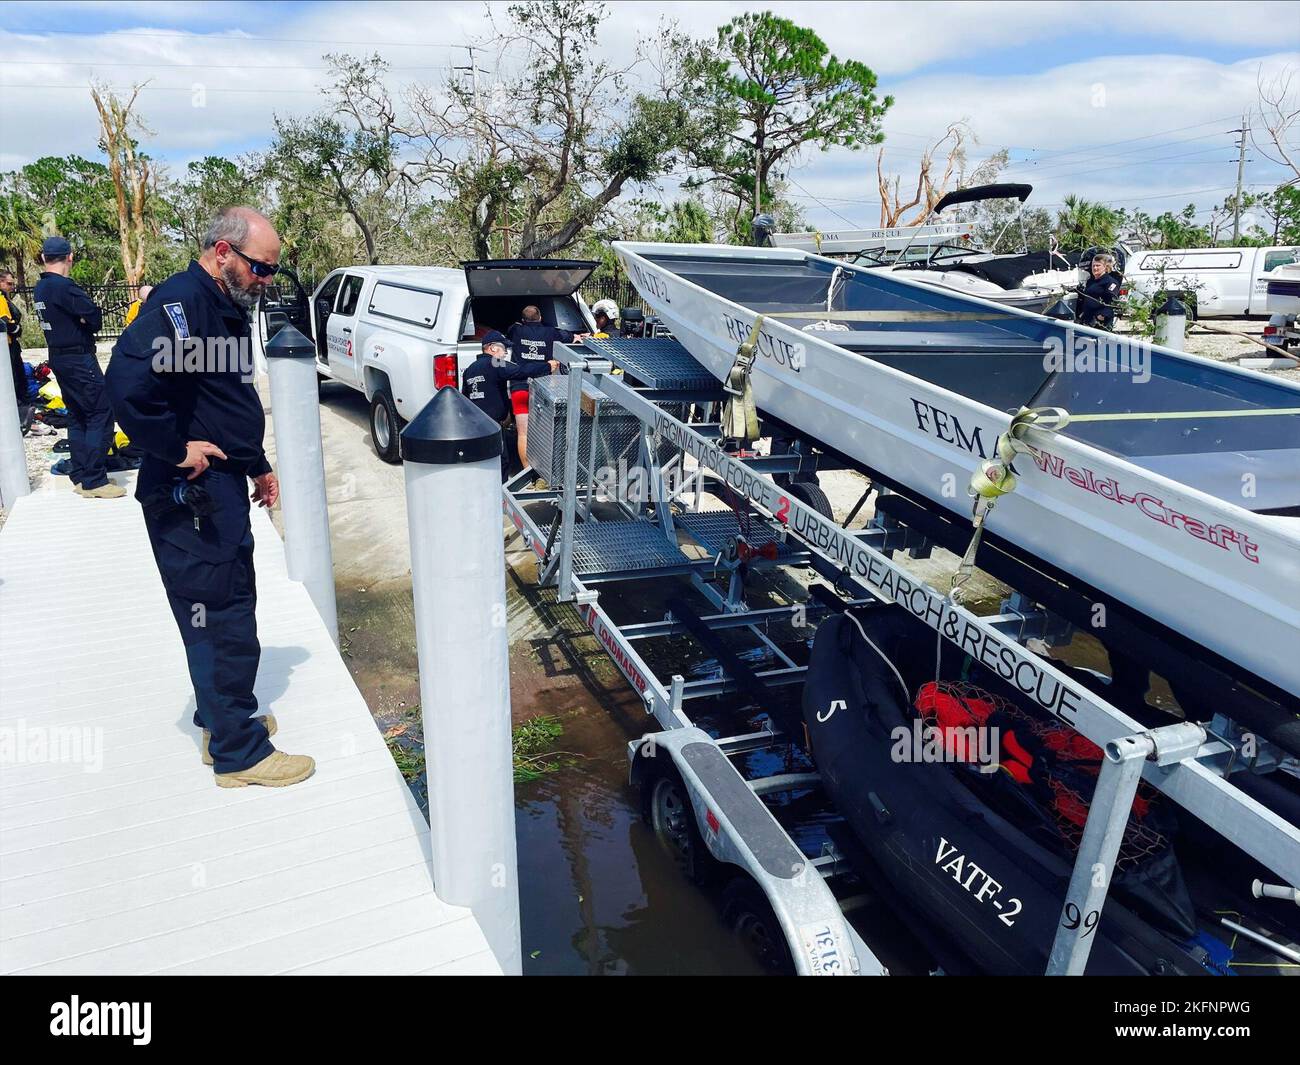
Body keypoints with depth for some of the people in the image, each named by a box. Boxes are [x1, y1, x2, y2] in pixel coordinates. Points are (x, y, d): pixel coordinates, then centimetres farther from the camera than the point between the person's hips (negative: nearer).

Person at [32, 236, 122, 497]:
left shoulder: (39, 288, 11)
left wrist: (80, 322, -1)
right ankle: (95, 481, -10)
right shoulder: (64, 286, -18)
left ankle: (81, 477, 19)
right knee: (101, 414, -7)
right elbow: (94, 316, -22)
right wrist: (87, 324, -1)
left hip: (59, 357, 9)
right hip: (79, 359, -9)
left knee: (77, 415, 15)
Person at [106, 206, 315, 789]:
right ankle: (239, 752, 7)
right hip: (191, 493, -10)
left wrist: (257, 465, 23)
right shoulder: (179, 301, -18)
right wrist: (175, 447, -23)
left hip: (224, 485, 10)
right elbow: (127, 381, -33)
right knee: (221, 616, -4)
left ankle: (223, 719, 34)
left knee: (232, 604, 18)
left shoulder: (228, 306, 14)